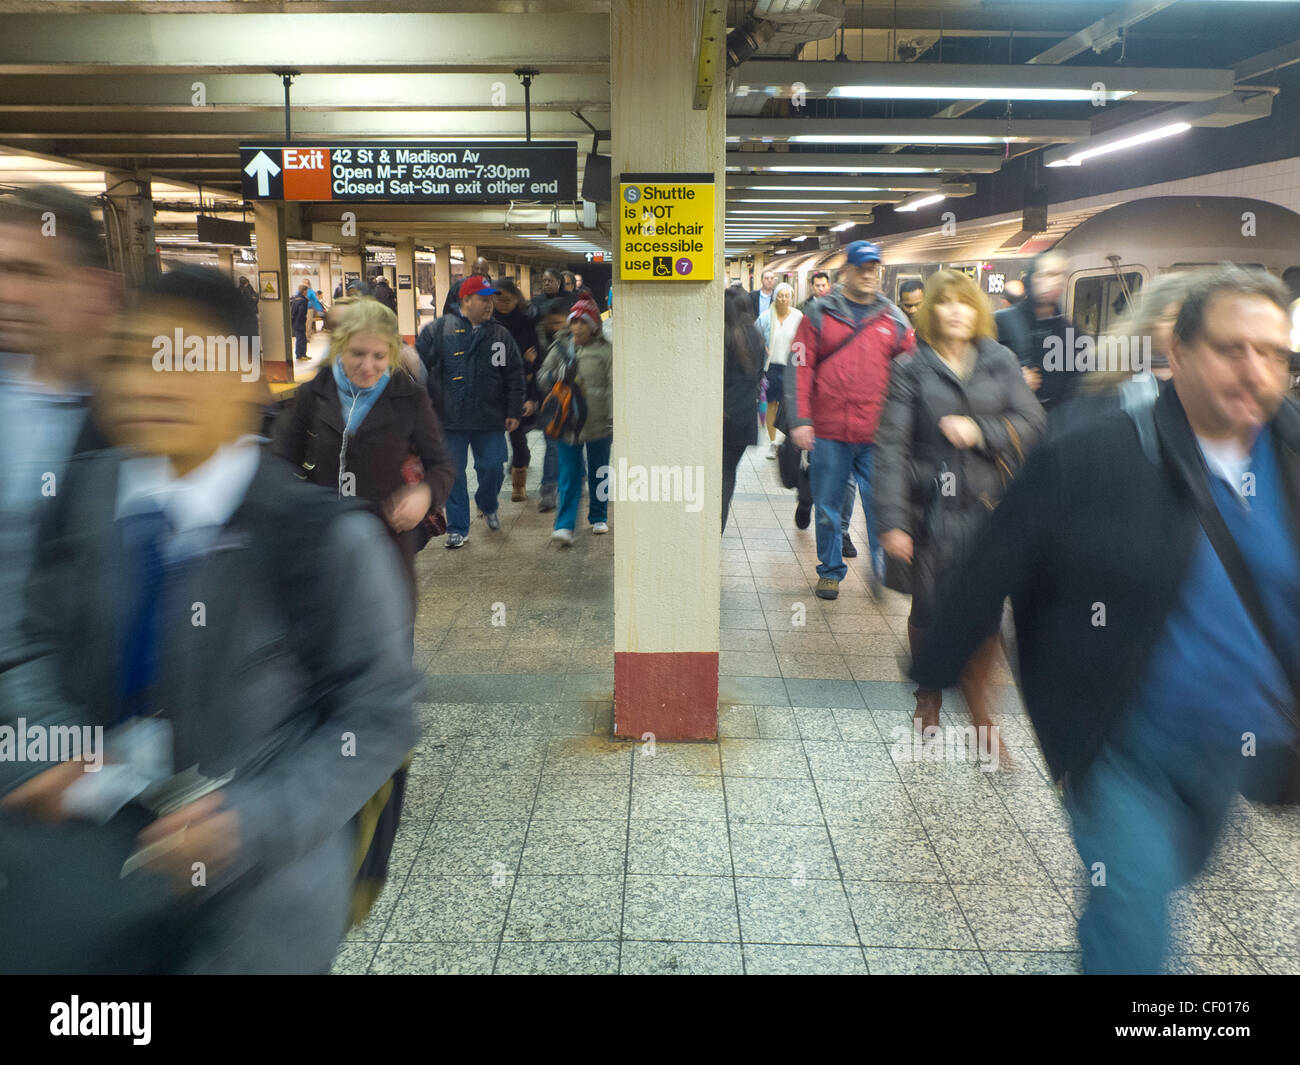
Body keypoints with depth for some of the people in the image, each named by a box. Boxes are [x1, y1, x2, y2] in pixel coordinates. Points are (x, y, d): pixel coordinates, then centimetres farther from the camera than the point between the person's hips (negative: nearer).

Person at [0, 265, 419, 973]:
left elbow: (378, 715, -10)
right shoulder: (82, 492, -2)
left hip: (265, 851, -3)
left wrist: (254, 820, -18)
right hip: (91, 818, 4)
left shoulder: (325, 534, -16)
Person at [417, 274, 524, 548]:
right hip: (449, 420, -1)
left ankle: (487, 506, 36)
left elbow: (515, 376, 10)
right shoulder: (438, 330, 1)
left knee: (493, 468, 5)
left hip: (490, 421, 2)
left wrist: (514, 412, 4)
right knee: (453, 474, 2)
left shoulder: (500, 335, 8)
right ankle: (457, 528, 14)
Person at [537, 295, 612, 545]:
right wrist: (558, 374, -9)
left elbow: (612, 386, -2)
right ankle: (564, 526, -6)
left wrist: (613, 420, -7)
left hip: (597, 423, -1)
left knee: (598, 474, 12)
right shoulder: (560, 348, 7)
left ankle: (599, 518, 29)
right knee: (569, 476, -3)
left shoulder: (605, 350, -1)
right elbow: (542, 379, 12)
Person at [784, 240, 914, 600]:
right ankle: (831, 571, 26)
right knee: (827, 509, 10)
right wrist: (799, 420, -8)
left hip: (878, 436, 1)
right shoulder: (819, 314, 4)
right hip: (828, 433, 0)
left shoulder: (894, 319, 9)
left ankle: (882, 568, 20)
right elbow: (800, 369, -1)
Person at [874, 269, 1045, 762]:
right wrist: (893, 521, -12)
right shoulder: (911, 369, -1)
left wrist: (981, 430, -14)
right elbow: (892, 446, -6)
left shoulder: (1000, 361, 7)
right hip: (935, 508, -1)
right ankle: (929, 693, 32)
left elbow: (1031, 423, 4)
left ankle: (976, 696, 22)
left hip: (992, 504, 2)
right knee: (930, 609, 7)